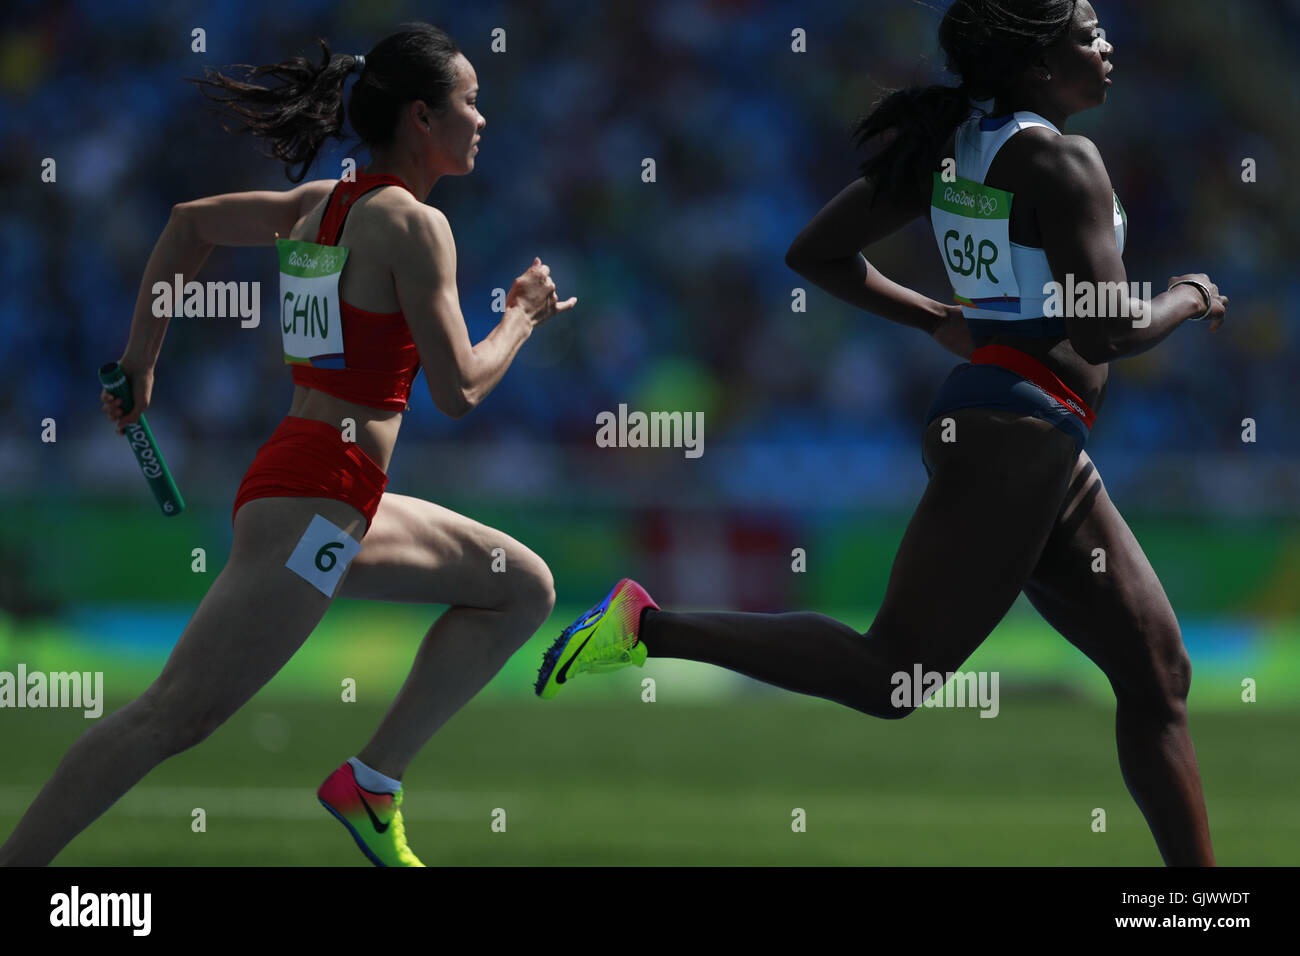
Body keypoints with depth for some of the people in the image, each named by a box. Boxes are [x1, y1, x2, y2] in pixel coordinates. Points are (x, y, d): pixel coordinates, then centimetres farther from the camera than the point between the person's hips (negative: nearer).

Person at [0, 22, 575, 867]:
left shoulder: (323, 203, 13)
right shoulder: (411, 224, -12)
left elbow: (190, 223, 24)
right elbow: (459, 390, -13)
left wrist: (141, 358, 26)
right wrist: (524, 314, 4)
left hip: (317, 498, 10)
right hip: (315, 504, -10)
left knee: (524, 589, 16)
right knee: (176, 716, -11)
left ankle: (371, 782, 10)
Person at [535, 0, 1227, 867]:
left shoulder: (953, 146, 11)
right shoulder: (1061, 162, -14)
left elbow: (819, 255, 15)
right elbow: (1106, 334, -20)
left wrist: (942, 322, 21)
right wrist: (1188, 300, -1)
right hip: (1014, 436, -10)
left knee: (1159, 678, 10)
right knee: (892, 677, -10)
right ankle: (650, 629, -7)